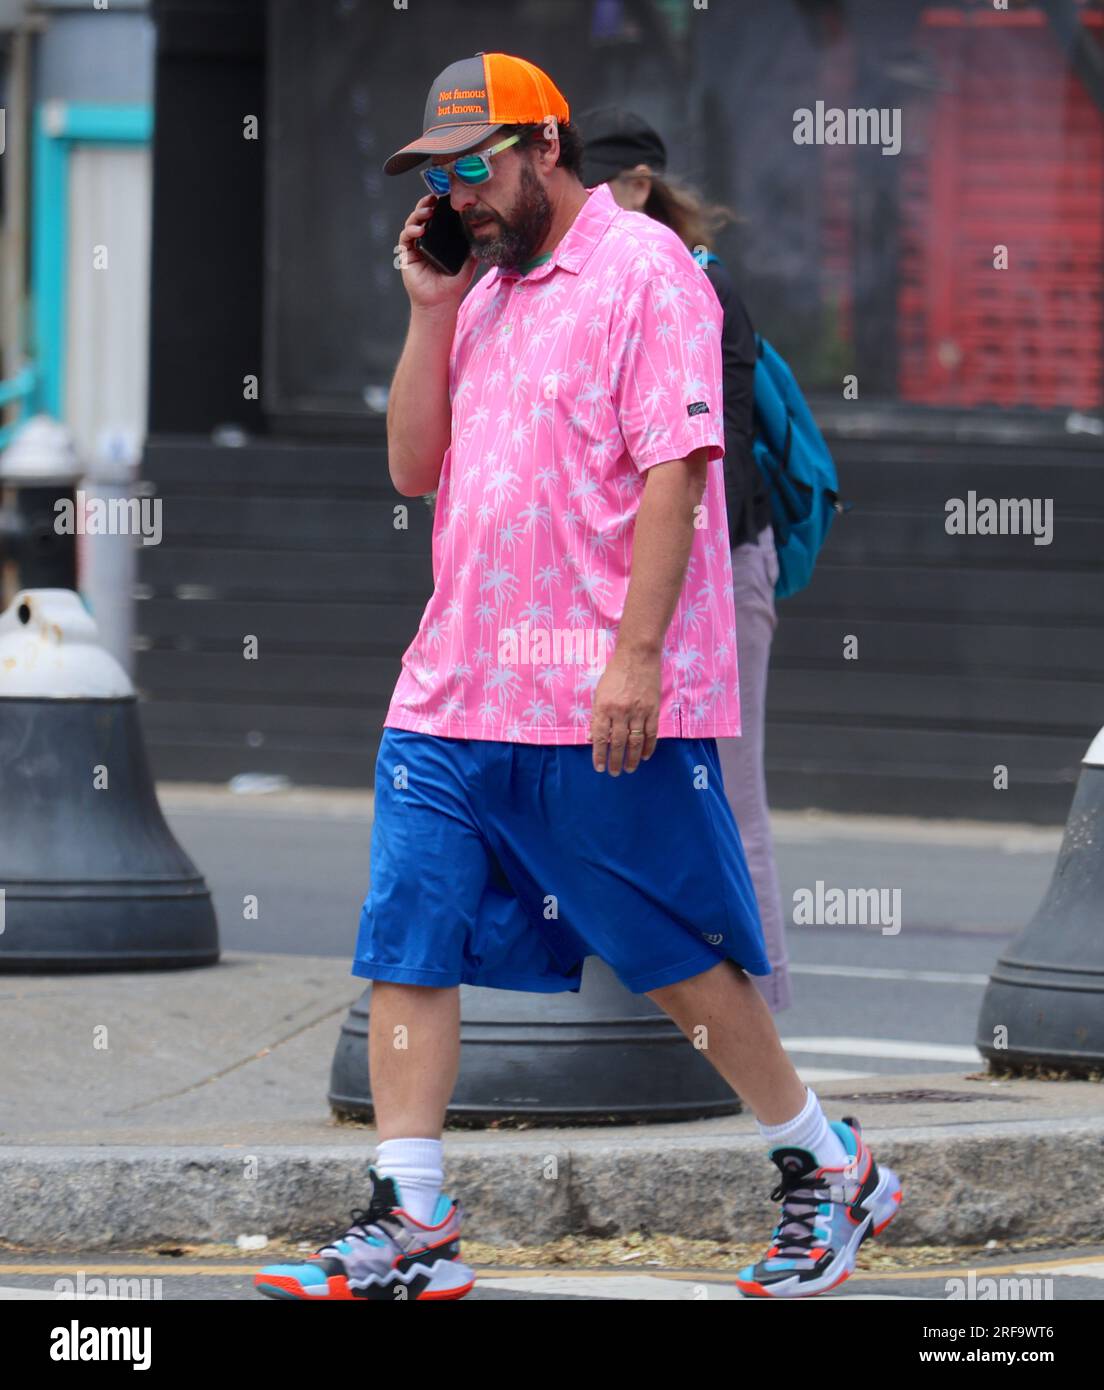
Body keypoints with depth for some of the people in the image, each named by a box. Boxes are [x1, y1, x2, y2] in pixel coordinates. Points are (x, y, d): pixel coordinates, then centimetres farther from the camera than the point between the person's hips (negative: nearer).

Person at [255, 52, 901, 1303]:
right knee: (405, 950, -1)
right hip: (450, 695, 7)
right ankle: (407, 1227, 0)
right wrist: (428, 311, 5)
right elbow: (414, 467, 15)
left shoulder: (642, 267, -7)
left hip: (605, 709, -7)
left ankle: (829, 1171, 18)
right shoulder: (483, 296, 17)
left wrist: (636, 652, -21)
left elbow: (674, 470, -14)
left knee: (679, 961, 1)